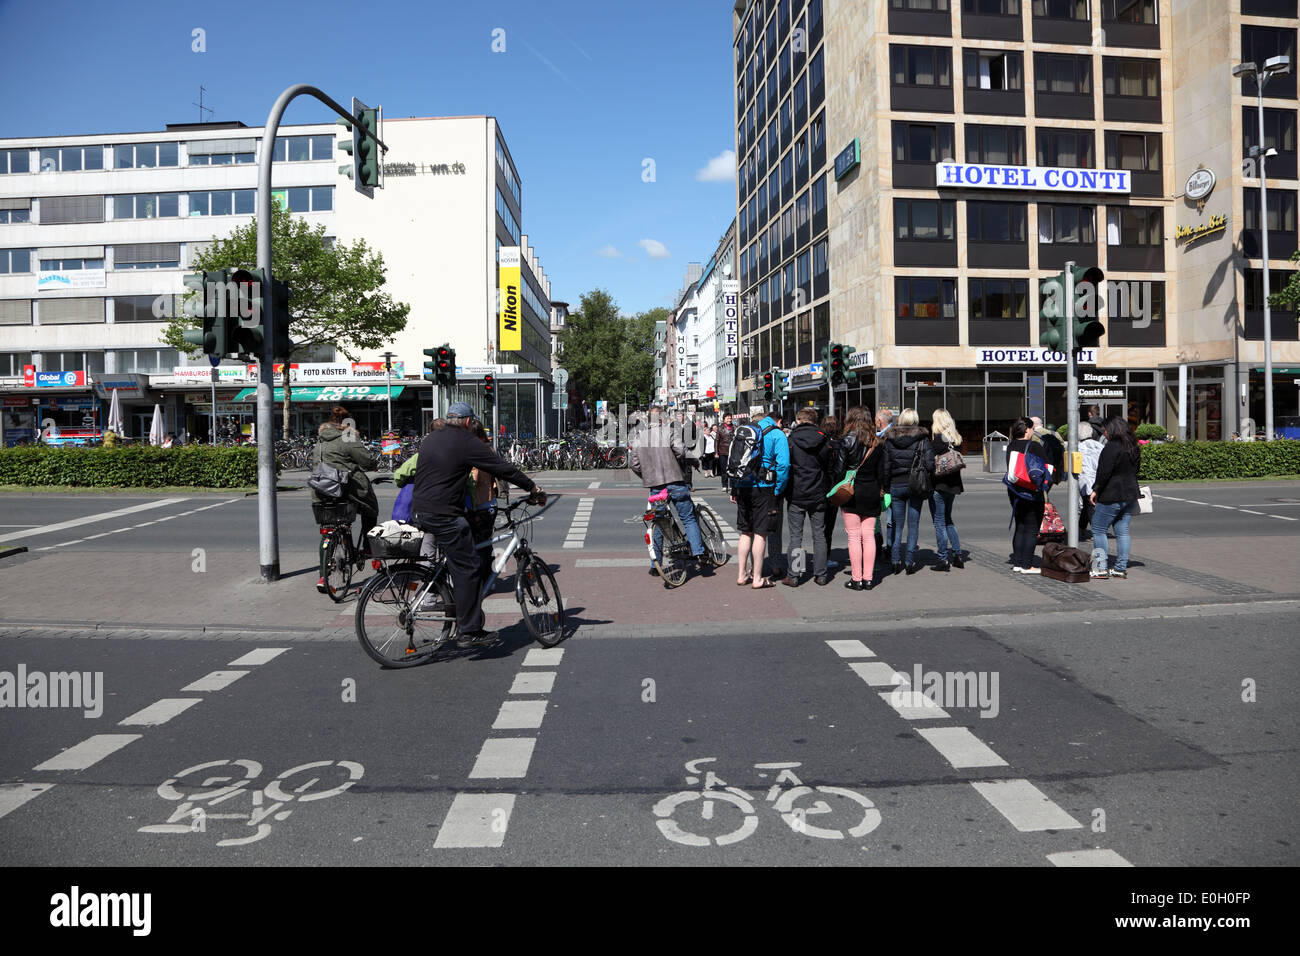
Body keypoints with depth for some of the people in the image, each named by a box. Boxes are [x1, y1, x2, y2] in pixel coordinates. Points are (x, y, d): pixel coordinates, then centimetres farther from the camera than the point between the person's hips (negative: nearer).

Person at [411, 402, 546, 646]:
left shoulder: (430, 439, 16)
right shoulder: (468, 443, -7)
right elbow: (504, 468, -5)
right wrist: (533, 488, 4)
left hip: (418, 512, 9)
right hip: (443, 515, -9)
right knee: (468, 570, -3)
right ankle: (470, 631, -2)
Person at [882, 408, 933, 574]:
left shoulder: (889, 439, 2)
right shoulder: (922, 438, -3)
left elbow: (885, 466, 0)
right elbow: (929, 464, -12)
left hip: (896, 485, 2)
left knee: (897, 525, 11)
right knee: (913, 525, 5)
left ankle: (896, 560, 7)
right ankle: (910, 561, 4)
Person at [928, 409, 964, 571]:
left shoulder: (938, 438, -14)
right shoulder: (956, 438, 8)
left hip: (939, 485, -8)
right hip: (953, 484, 8)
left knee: (939, 522, -1)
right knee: (948, 520, 20)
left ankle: (943, 559, 1)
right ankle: (957, 555, 19)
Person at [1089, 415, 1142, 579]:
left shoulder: (1111, 447, -16)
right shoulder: (1133, 448, 11)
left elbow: (1104, 472, -19)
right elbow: (1134, 471, 17)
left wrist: (1096, 490, -10)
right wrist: (1129, 489, 20)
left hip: (1111, 497, -8)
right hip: (1130, 496, 8)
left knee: (1098, 530, 2)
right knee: (1122, 531, 10)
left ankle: (1100, 568, 0)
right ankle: (1121, 569, 12)